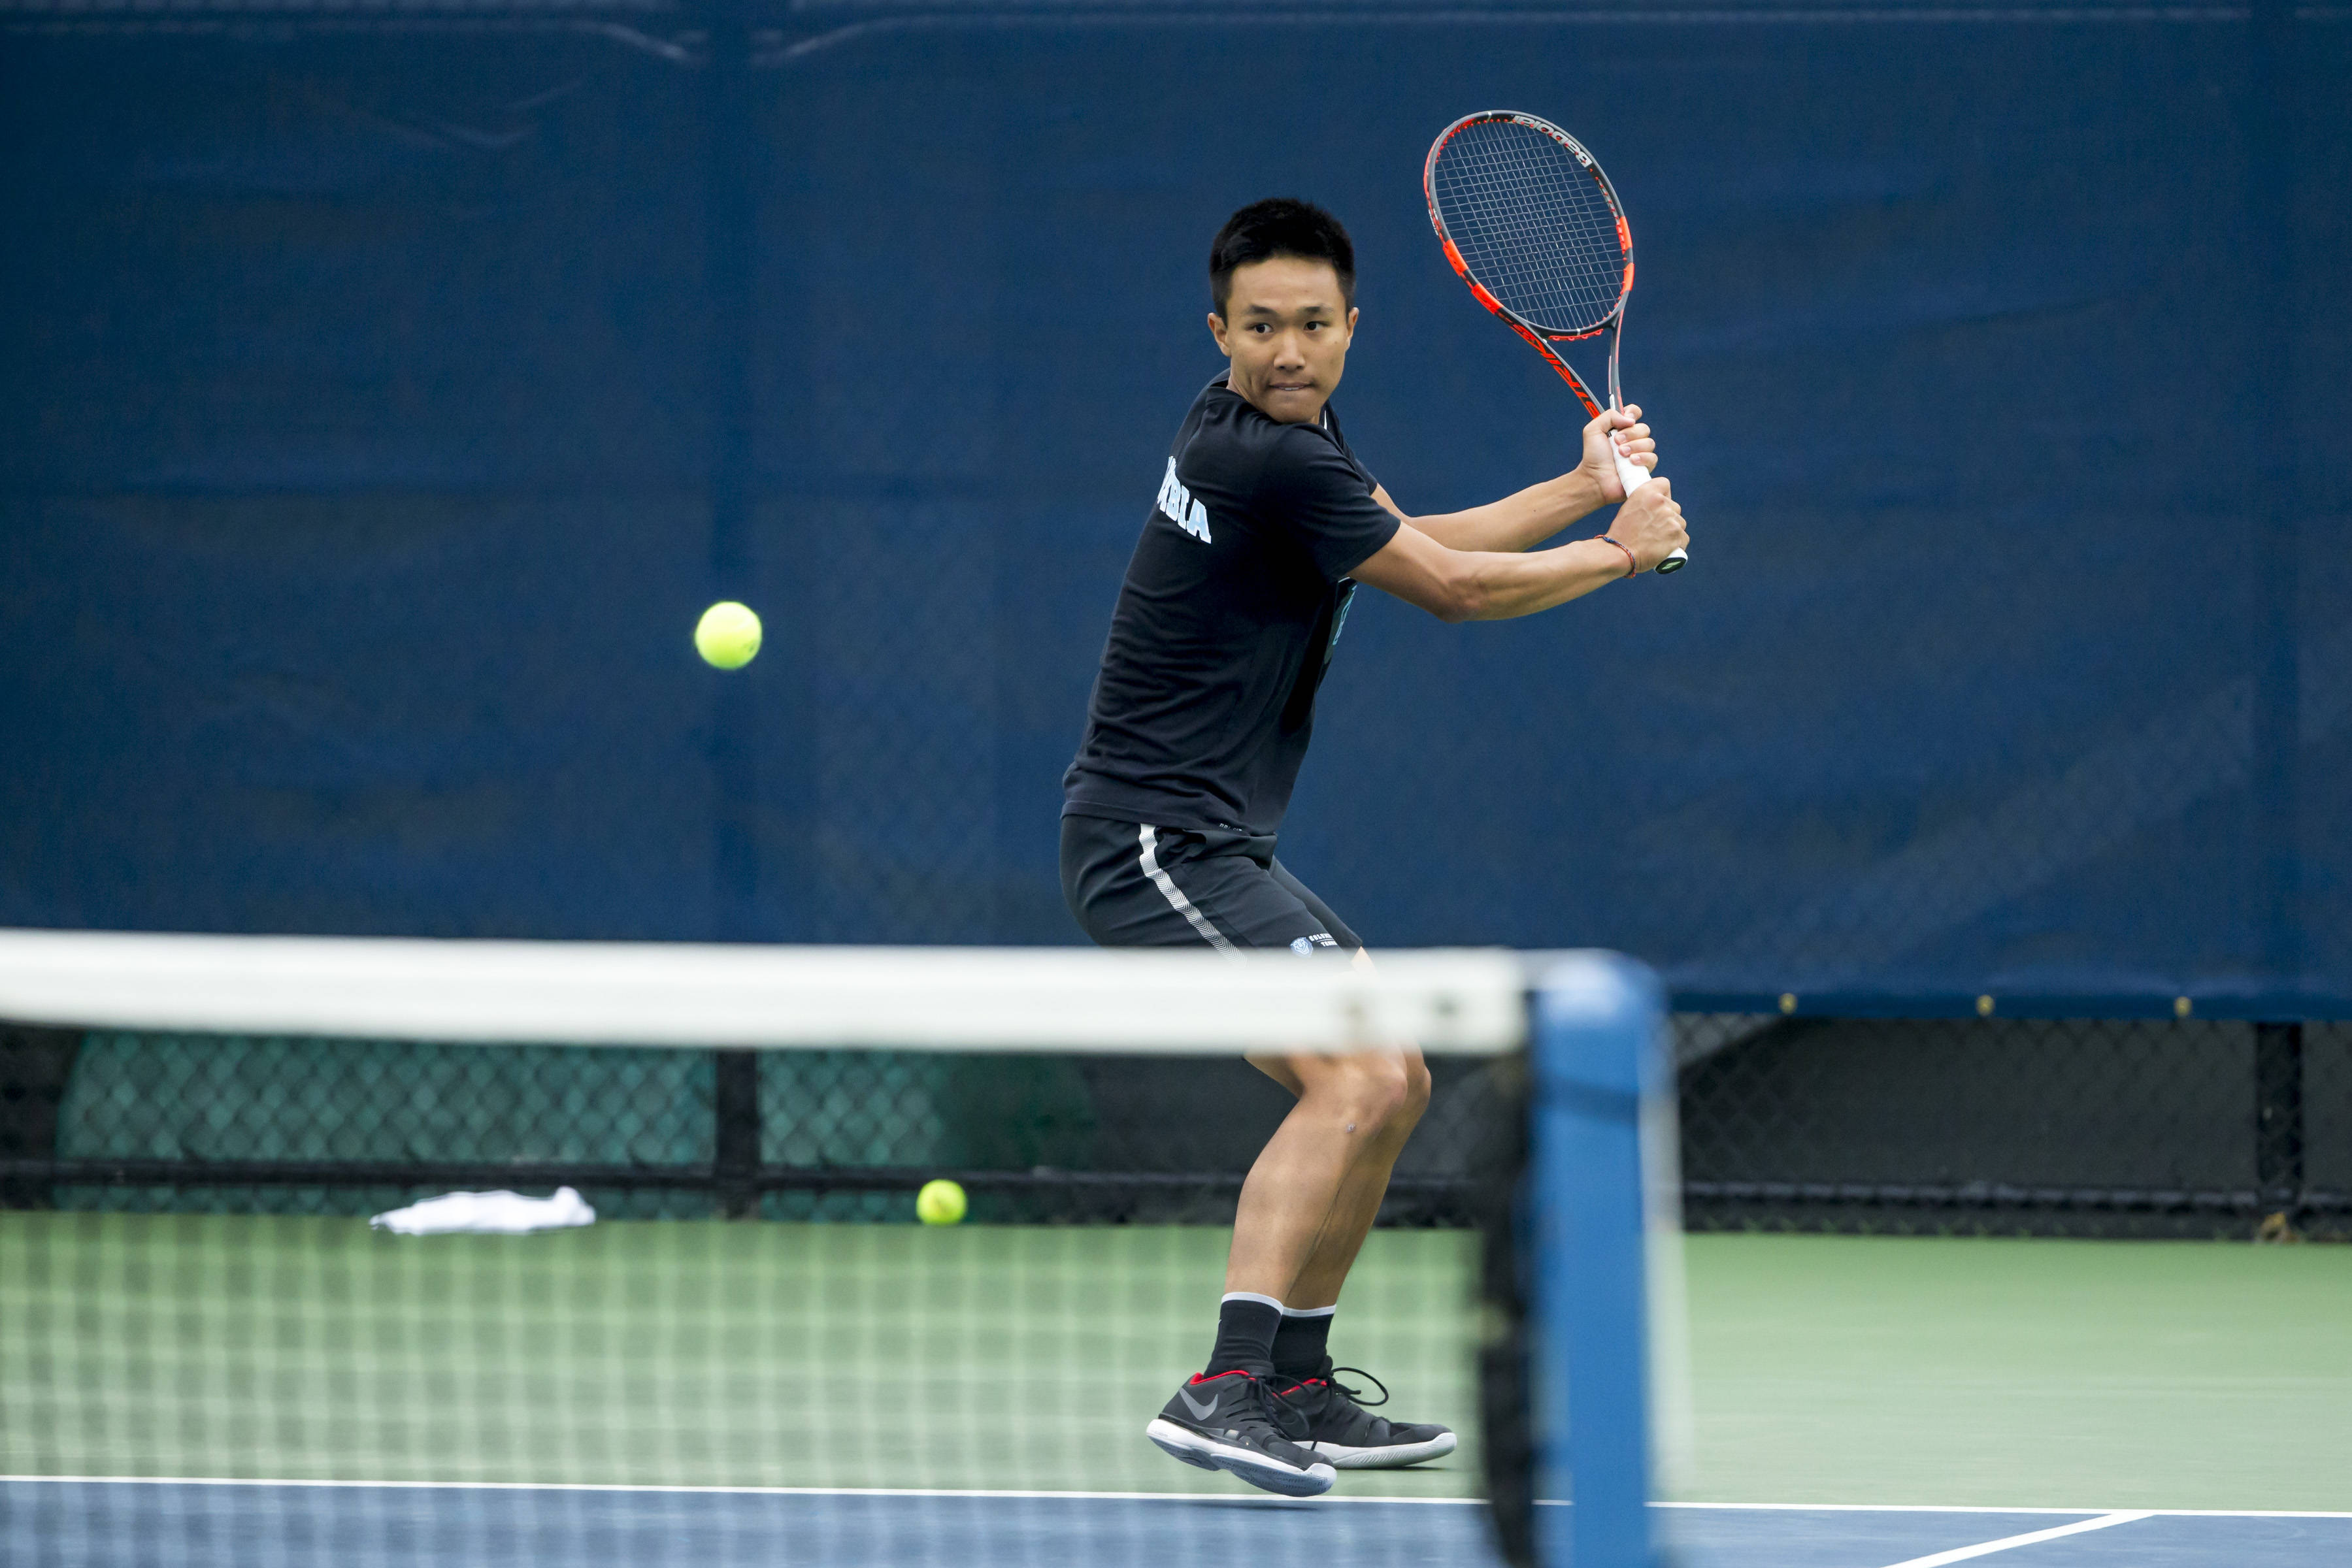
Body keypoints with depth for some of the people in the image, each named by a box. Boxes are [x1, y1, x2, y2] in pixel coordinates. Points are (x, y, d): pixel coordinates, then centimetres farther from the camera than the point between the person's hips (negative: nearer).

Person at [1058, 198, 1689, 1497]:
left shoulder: (1277, 433, 12)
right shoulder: (1268, 461, -19)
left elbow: (1414, 542, 23)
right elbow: (1449, 589, -10)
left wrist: (1583, 490, 10)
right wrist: (1623, 553, 5)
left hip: (1209, 847, 11)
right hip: (1157, 841, -11)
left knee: (1391, 1089, 17)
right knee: (1354, 1079, -24)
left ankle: (1297, 1392, 21)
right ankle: (1225, 1391, -32)